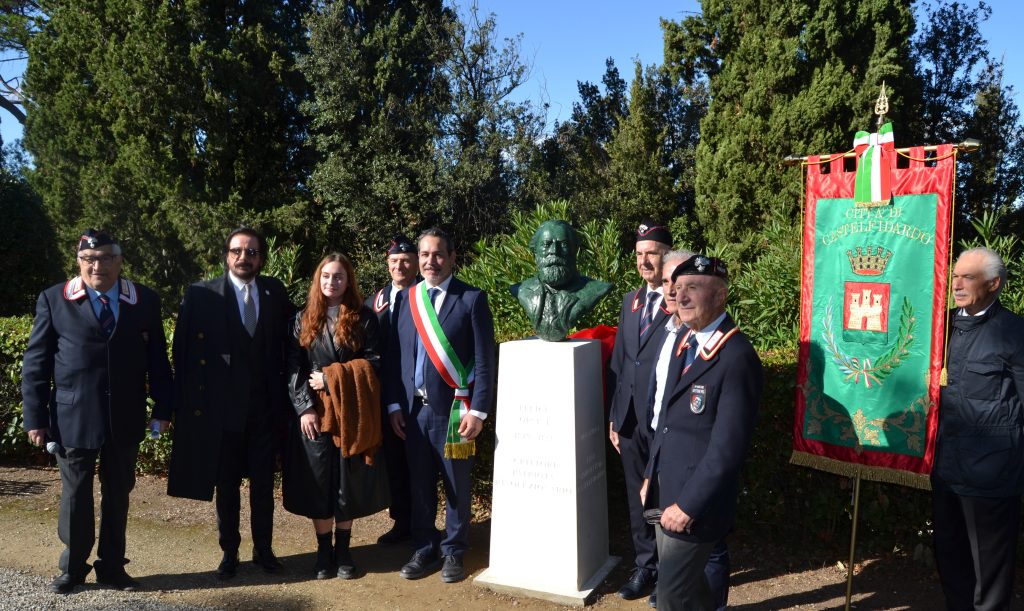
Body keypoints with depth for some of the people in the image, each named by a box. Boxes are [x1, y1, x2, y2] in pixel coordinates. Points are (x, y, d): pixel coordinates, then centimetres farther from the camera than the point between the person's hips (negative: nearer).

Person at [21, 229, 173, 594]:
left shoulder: (145, 301, 2)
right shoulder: (53, 300, -2)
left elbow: (157, 360, 4)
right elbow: (35, 364, -1)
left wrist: (163, 408, 0)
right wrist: (36, 417, -4)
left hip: (126, 419, 2)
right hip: (73, 417, -1)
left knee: (118, 495, 12)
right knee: (75, 495, 10)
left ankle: (112, 567, 28)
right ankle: (72, 568, 29)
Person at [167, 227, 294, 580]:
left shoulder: (275, 292, 2)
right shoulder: (201, 294, -6)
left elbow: (286, 341, 6)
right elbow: (184, 352, -6)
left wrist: (284, 393, -1)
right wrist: (189, 401, -9)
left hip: (265, 405, 2)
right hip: (223, 404, -2)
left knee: (263, 482, 11)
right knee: (226, 484, 12)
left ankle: (263, 548, 26)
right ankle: (229, 551, 27)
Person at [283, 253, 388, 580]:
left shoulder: (364, 317, 2)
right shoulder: (303, 319, 7)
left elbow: (373, 362, -4)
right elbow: (294, 368, 1)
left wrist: (332, 377, -11)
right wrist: (304, 407, -10)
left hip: (351, 411, -1)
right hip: (313, 412, 1)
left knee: (348, 481, 5)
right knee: (318, 482, 5)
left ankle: (343, 551, 19)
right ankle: (323, 551, 19)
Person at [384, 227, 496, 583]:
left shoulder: (472, 299, -4)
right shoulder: (407, 298, 8)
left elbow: (484, 360, -7)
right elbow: (395, 355, 9)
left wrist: (478, 411, -12)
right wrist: (394, 405, 4)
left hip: (454, 409, -3)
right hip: (413, 408, 4)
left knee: (456, 486, 9)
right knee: (420, 484, 14)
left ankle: (454, 552, 25)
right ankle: (424, 550, 29)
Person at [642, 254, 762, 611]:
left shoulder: (737, 357, -21)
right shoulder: (685, 339, 6)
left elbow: (728, 447, -22)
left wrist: (688, 505, -19)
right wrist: (651, 475, 13)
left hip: (696, 500, -7)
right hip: (665, 490, 7)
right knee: (687, 582, 21)